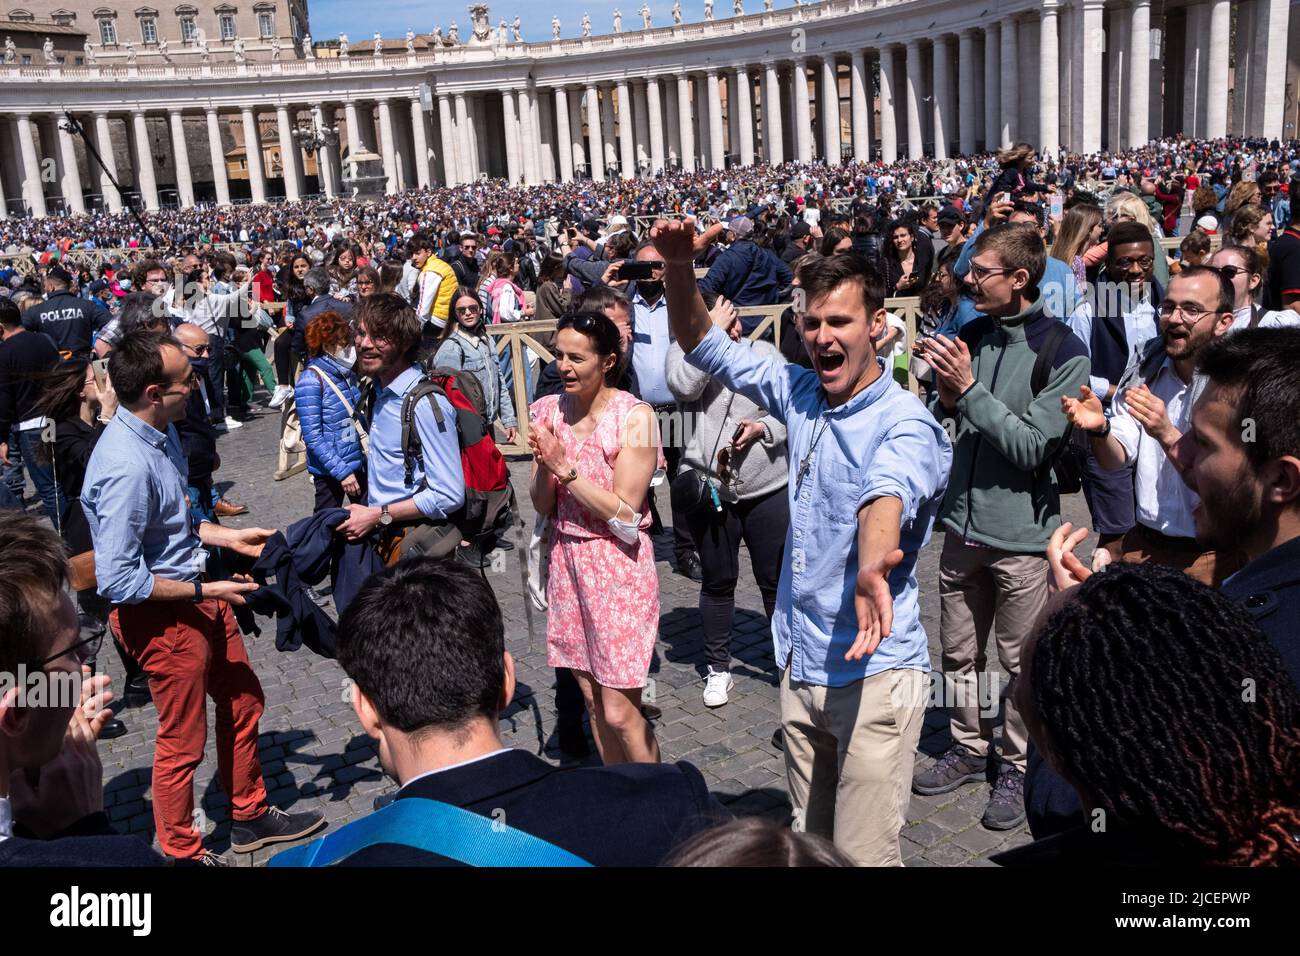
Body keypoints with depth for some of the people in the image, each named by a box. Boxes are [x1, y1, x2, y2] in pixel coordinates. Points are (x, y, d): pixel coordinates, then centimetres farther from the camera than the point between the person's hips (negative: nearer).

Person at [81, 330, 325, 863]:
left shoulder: (161, 431, -2)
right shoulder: (126, 467, -31)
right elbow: (117, 582, -28)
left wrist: (230, 538, 7)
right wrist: (204, 592, -21)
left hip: (198, 598, 9)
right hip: (160, 615, -9)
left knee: (242, 701, 23)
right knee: (184, 740, 10)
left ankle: (251, 818, 44)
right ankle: (182, 852, 34)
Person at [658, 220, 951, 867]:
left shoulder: (905, 424, -17)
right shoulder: (799, 393, 4)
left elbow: (885, 497, -38)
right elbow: (703, 345, 12)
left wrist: (873, 567, -60)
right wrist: (678, 267, -6)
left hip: (873, 672, -6)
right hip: (801, 665, 7)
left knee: (864, 855, -2)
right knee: (809, 842, 19)